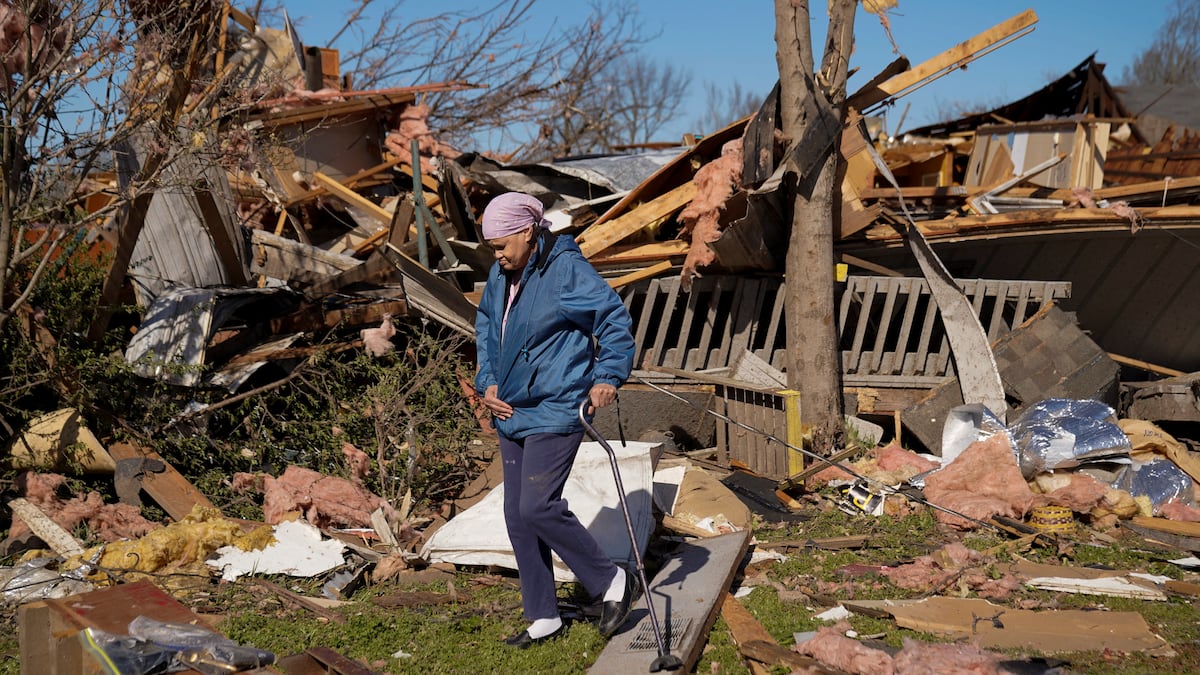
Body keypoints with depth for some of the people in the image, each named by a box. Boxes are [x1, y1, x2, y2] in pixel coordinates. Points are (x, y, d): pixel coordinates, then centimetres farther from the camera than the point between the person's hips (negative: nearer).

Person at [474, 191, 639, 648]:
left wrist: (607, 376, -20)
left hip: (554, 414, -8)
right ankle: (543, 618, 20)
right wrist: (487, 382, 10)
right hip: (511, 414, 9)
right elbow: (485, 328, 23)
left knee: (537, 507, -16)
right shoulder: (500, 275, 9)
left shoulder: (566, 269, -13)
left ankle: (614, 581, 4)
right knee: (517, 515, 9)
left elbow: (614, 319, -12)